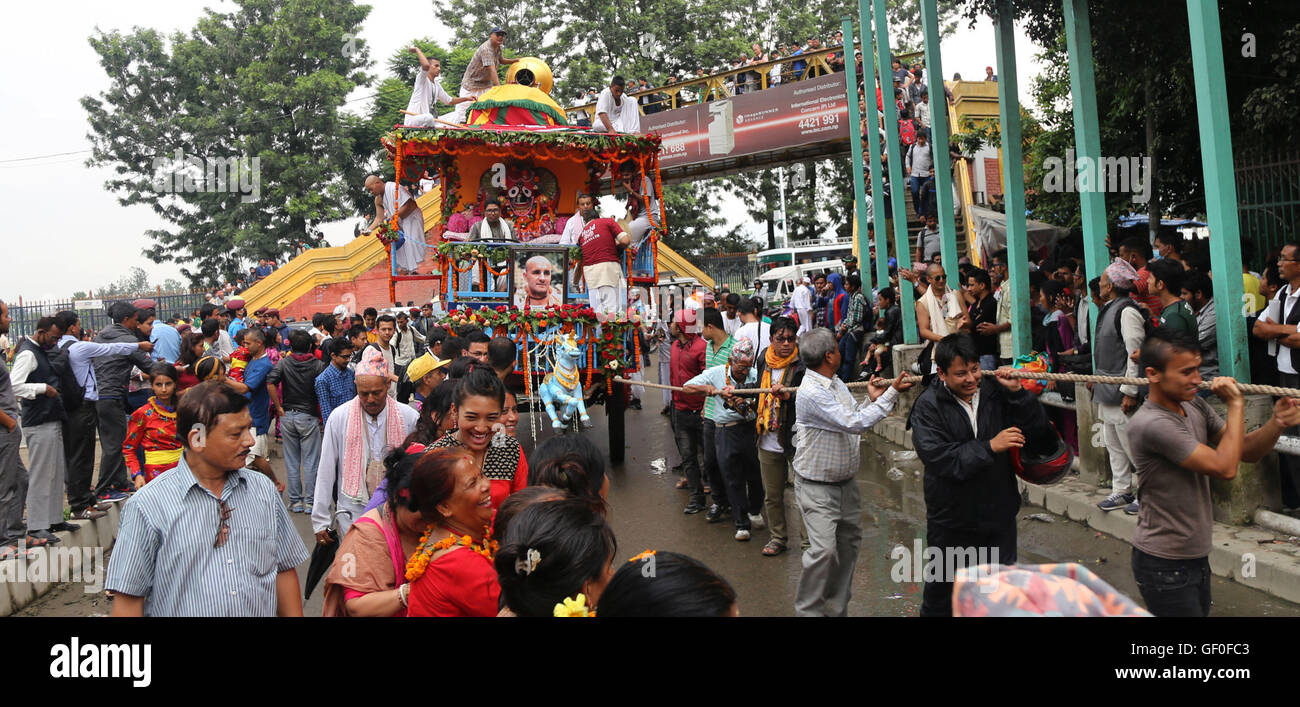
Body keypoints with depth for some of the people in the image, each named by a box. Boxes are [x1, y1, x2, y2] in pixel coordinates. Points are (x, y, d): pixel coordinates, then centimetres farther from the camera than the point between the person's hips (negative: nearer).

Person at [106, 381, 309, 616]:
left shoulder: (264, 491, -1)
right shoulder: (146, 506, -14)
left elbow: (284, 570, 3)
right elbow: (128, 598, -13)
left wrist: (294, 614, -1)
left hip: (262, 610, 4)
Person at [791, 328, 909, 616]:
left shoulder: (837, 384, 7)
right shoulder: (811, 392, -24)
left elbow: (854, 421, 13)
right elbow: (854, 423, -26)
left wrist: (871, 399, 0)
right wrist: (892, 393, -21)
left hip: (846, 483, 9)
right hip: (817, 487, -9)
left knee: (848, 545, 15)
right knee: (823, 549, -16)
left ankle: (836, 608, 30)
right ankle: (808, 609, 1)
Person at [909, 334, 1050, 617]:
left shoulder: (995, 391, -5)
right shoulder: (929, 405, -13)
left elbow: (1038, 430, -3)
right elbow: (936, 456, -25)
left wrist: (1017, 392, -16)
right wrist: (990, 447, -28)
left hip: (999, 512, 2)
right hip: (951, 517, -2)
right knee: (943, 585, 17)